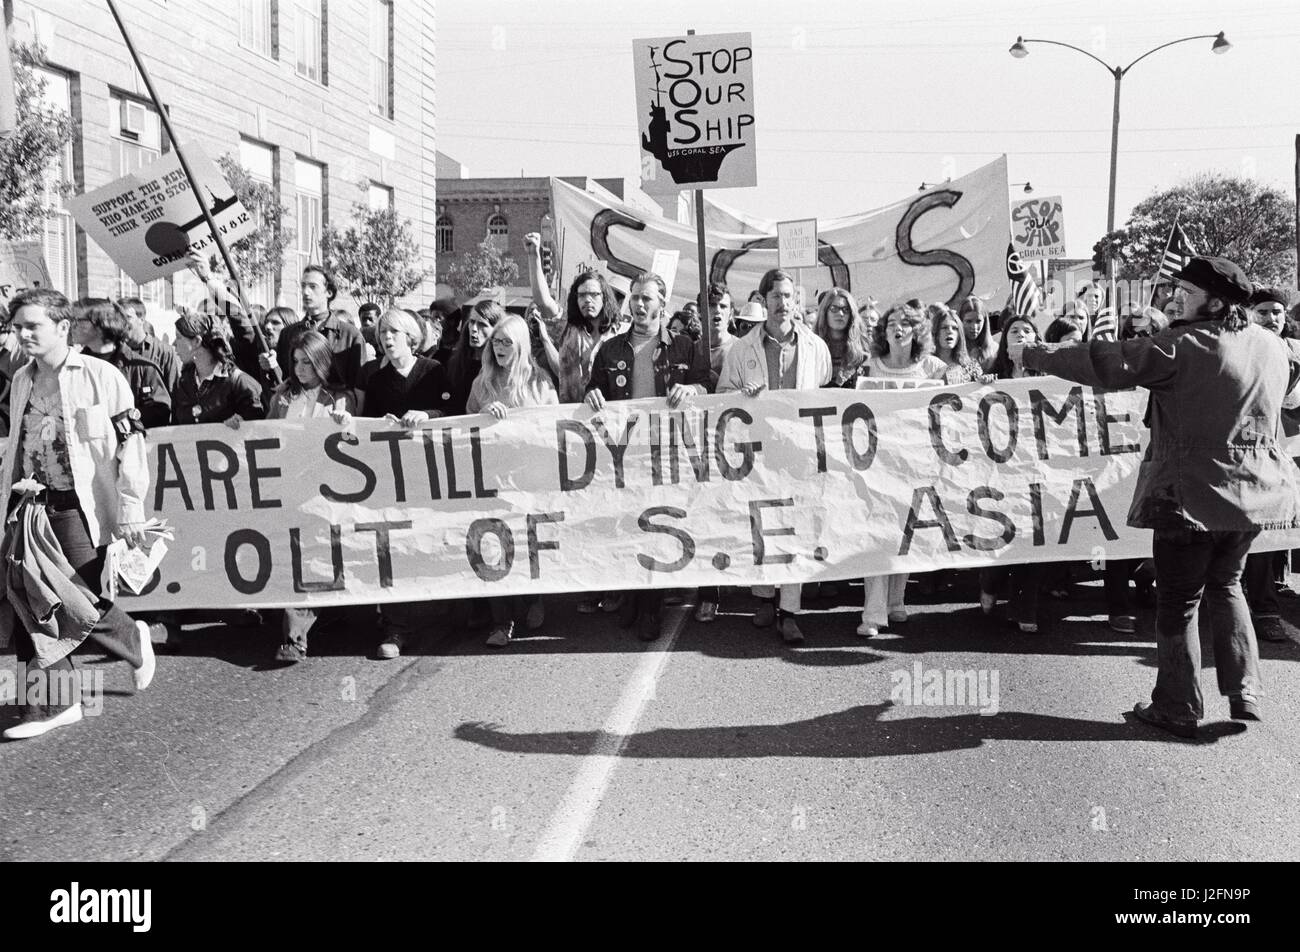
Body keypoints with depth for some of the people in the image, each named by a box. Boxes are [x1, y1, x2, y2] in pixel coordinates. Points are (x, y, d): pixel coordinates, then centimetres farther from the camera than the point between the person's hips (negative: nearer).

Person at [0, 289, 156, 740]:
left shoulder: (101, 376, -7)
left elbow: (130, 445, -8)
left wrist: (131, 510, -10)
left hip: (80, 507, -6)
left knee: (76, 603, -8)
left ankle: (133, 639, 25)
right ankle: (53, 703, 12)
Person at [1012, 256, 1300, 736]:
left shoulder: (1184, 345, -16)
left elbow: (1110, 364, -19)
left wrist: (1035, 355, -12)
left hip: (1191, 496, -6)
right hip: (1254, 493, 7)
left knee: (1177, 604, 6)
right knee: (1225, 586, 24)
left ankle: (1178, 710, 15)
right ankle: (1244, 694, 22)